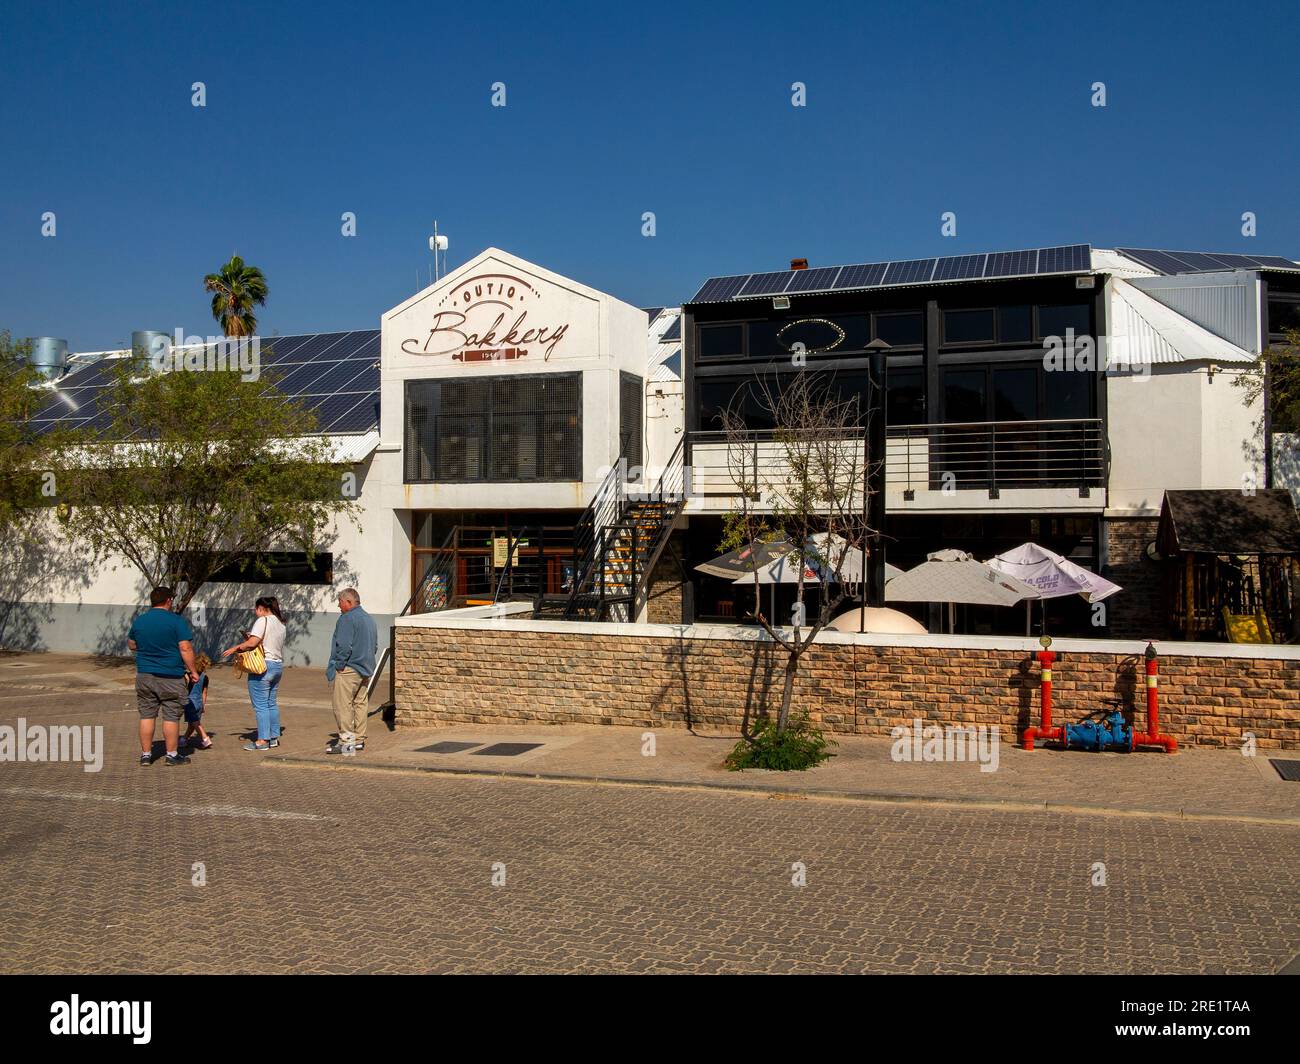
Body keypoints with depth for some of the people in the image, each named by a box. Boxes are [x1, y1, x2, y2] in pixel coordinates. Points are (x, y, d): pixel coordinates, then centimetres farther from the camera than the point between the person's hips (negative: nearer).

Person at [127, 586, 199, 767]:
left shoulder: (139, 621, 5)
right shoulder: (177, 621, -10)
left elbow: (131, 645, 19)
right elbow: (186, 649, -14)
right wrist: (193, 671, -5)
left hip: (145, 675, 4)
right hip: (171, 677, -4)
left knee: (147, 716, 10)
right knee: (171, 717, 3)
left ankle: (146, 754, 14)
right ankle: (172, 755, 9)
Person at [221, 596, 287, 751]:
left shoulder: (263, 621, -11)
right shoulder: (280, 623, 15)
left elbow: (252, 643, -19)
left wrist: (235, 648, -7)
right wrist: (249, 637, 16)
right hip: (278, 665, 9)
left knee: (260, 705, -4)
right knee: (272, 703, 15)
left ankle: (262, 740, -3)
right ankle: (274, 737, 19)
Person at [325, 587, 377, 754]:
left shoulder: (347, 618, -13)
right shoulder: (369, 618, 16)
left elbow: (344, 646, -20)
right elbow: (375, 644, 21)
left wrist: (339, 664, -11)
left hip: (348, 669, -9)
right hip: (365, 668, 9)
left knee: (342, 705, -6)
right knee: (360, 703, 12)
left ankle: (347, 740, -7)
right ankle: (359, 739, 17)